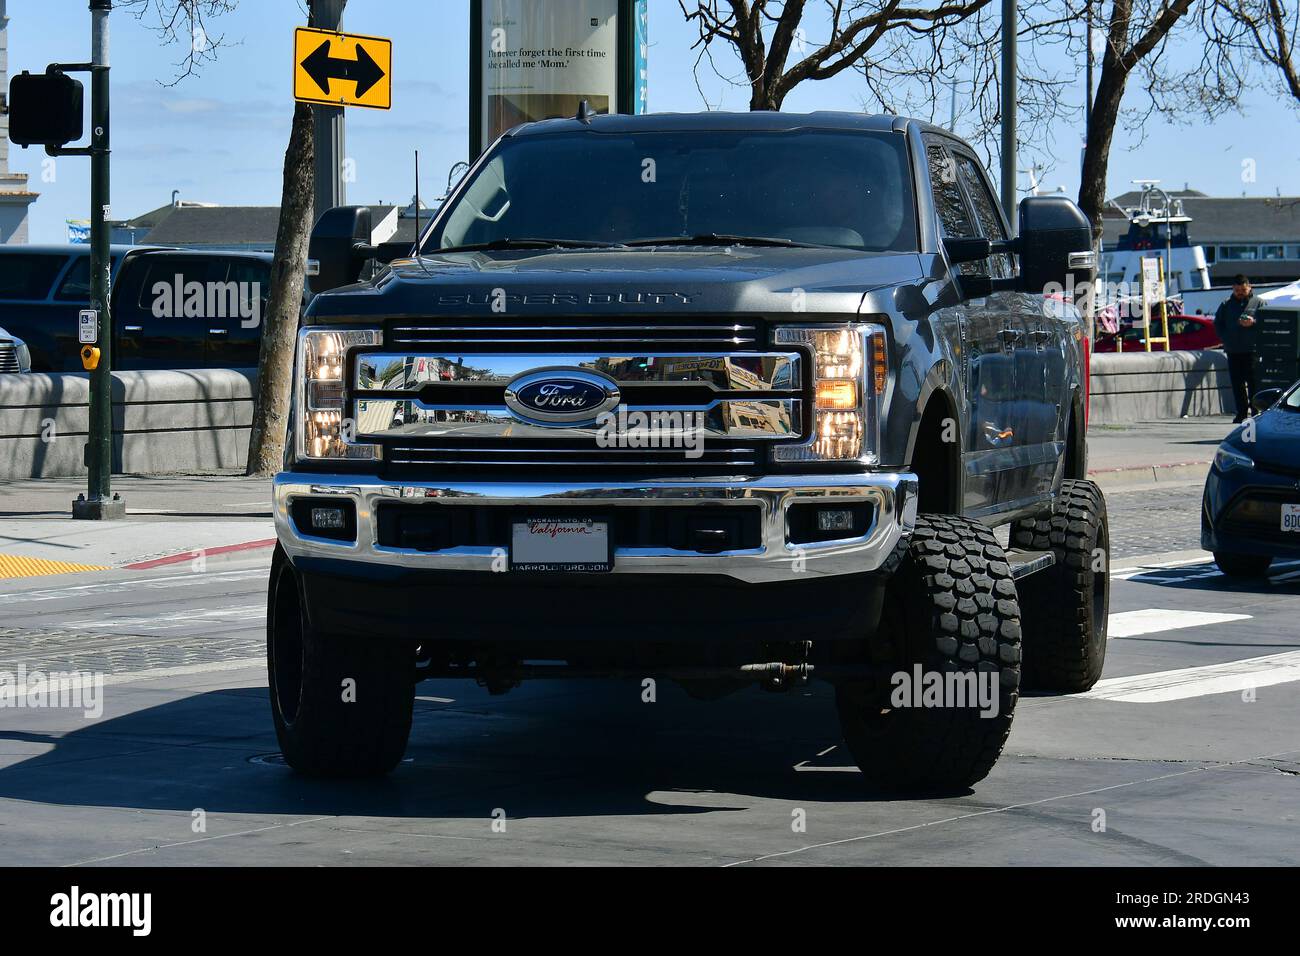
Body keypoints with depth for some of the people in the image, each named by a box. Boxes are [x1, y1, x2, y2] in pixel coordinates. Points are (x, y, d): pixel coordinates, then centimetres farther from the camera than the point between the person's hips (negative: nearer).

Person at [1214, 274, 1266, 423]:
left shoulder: (1258, 303, 6)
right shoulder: (1226, 304, 16)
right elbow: (1217, 324, 20)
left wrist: (1253, 323, -15)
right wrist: (1226, 340, 7)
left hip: (1252, 350, -4)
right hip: (1233, 352, 4)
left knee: (1253, 383, -9)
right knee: (1237, 384, 3)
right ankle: (1242, 412, 10)